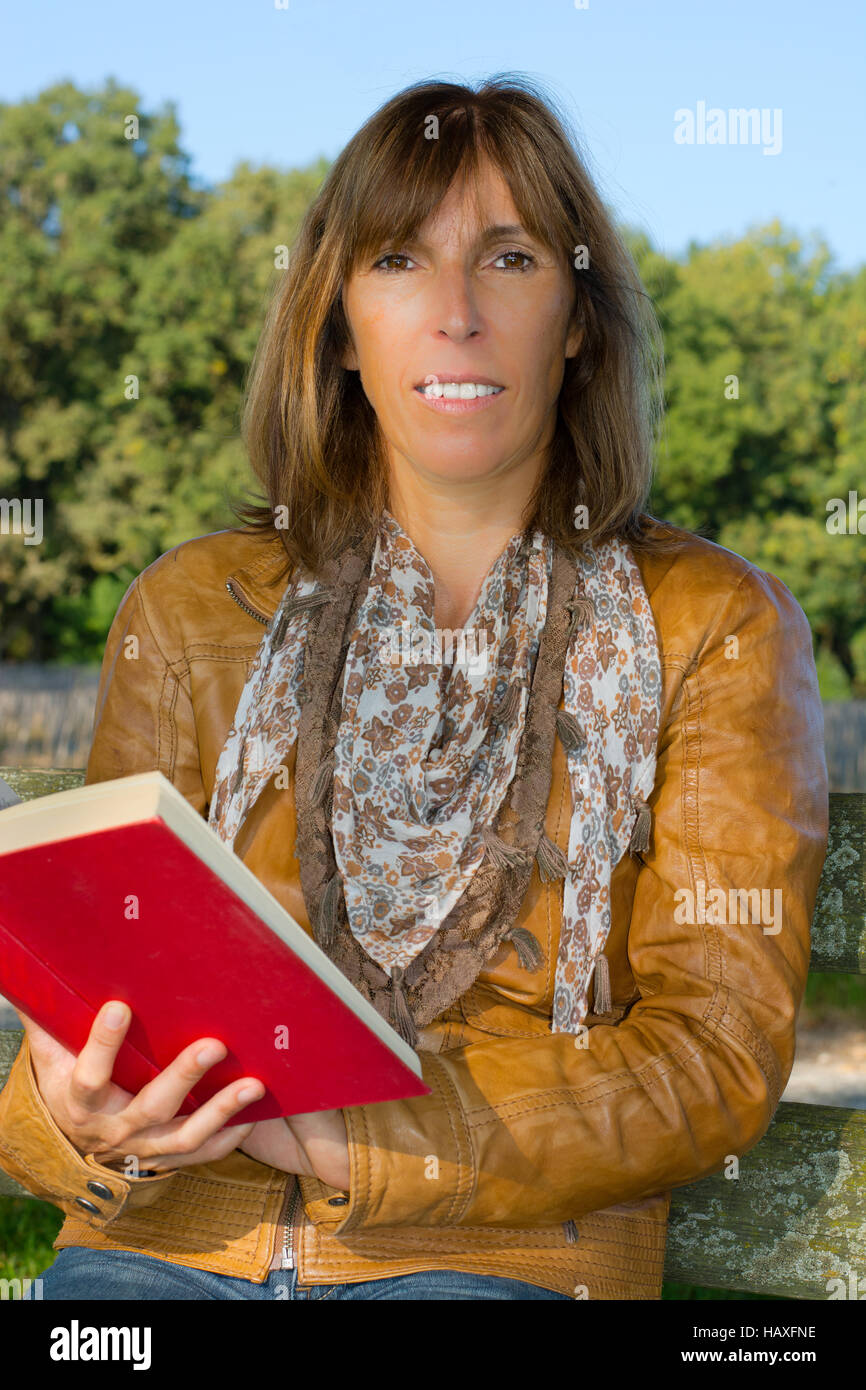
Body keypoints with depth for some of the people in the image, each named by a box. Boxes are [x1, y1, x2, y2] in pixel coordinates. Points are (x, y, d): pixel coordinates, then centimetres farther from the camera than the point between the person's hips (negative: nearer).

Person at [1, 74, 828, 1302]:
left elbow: (719, 1047, -1)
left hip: (506, 1249, -1)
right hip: (170, 1235, 1)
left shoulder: (713, 630, 6)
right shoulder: (191, 611, 11)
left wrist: (361, 1138, -15)